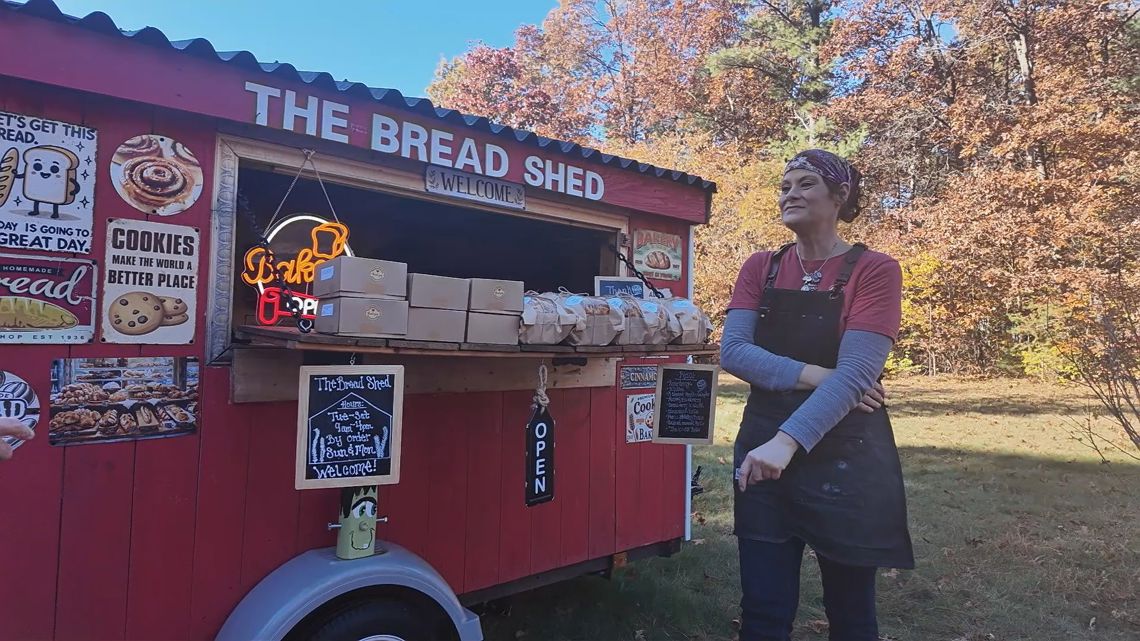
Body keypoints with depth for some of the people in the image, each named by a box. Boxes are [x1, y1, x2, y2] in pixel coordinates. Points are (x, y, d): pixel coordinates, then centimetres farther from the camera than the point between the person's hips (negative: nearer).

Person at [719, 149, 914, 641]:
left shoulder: (874, 270, -7)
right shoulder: (760, 268, 5)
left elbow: (853, 374, -18)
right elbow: (732, 351, -7)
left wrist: (787, 441, -29)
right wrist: (813, 375, -19)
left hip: (846, 459, -2)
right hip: (761, 451, 3)